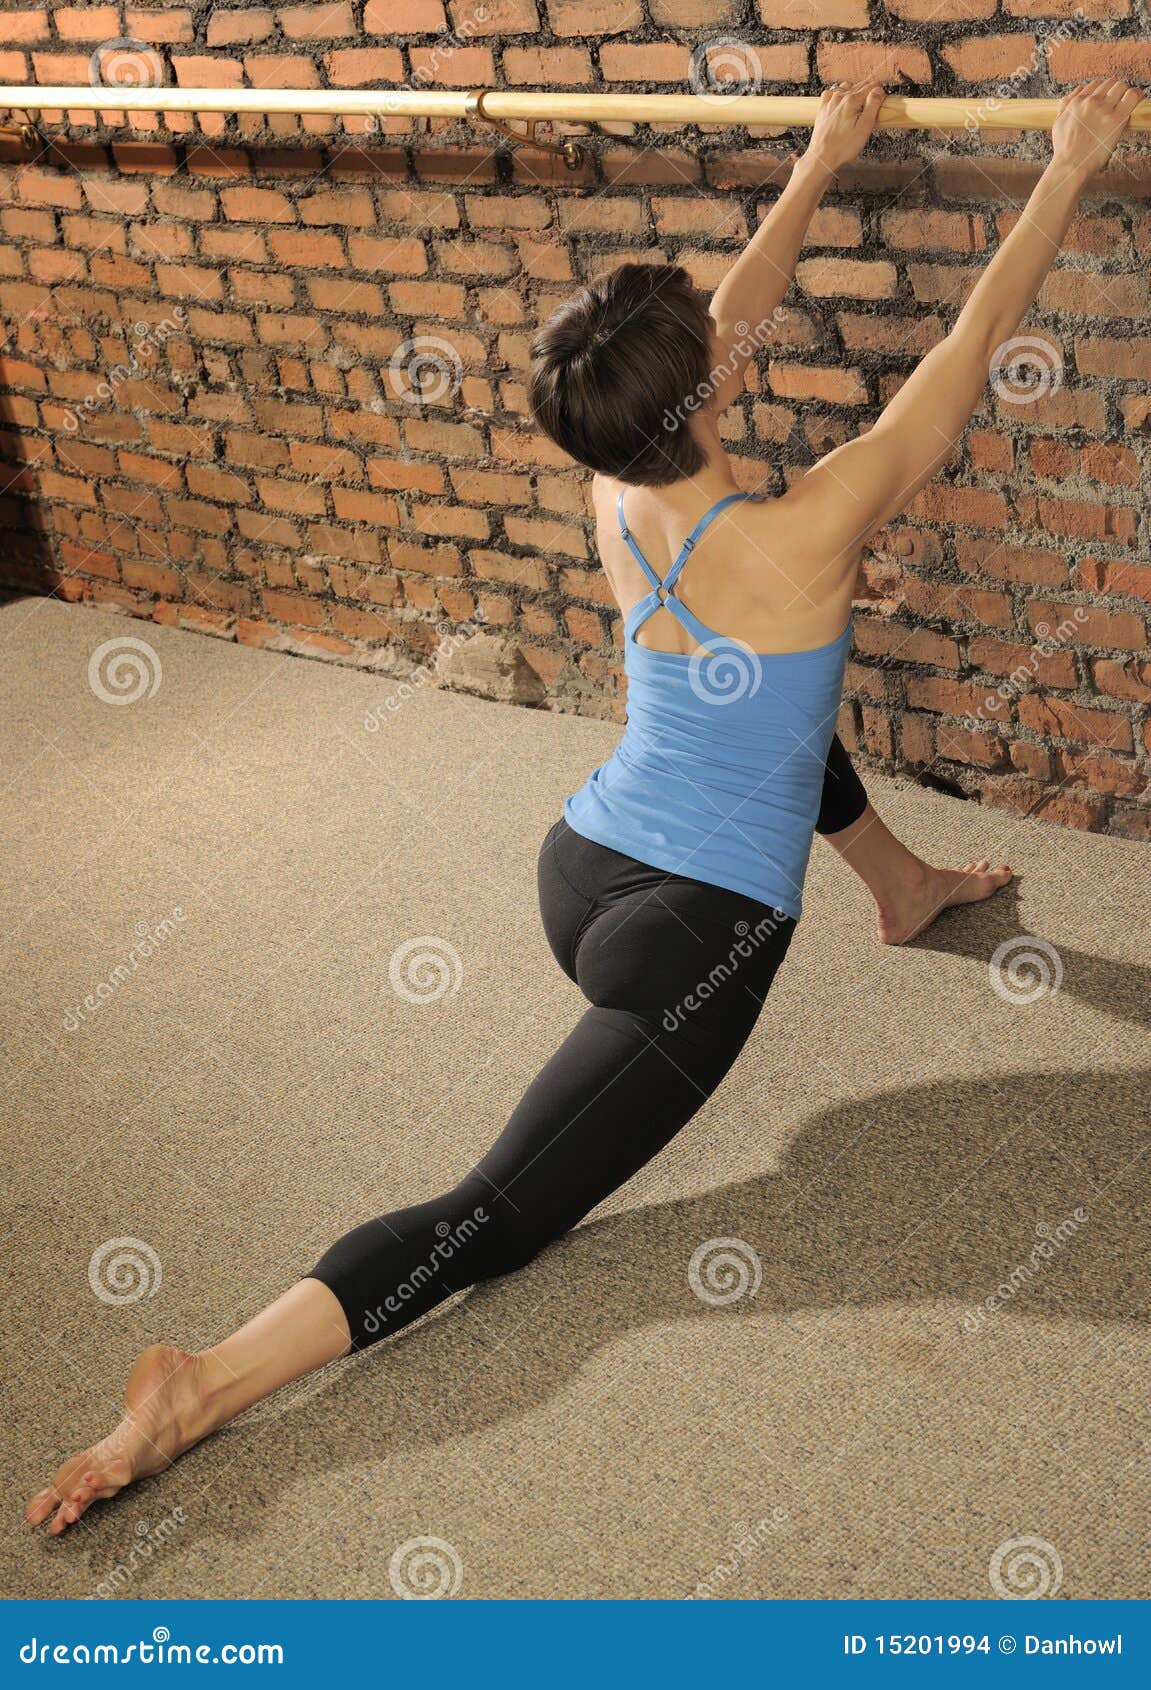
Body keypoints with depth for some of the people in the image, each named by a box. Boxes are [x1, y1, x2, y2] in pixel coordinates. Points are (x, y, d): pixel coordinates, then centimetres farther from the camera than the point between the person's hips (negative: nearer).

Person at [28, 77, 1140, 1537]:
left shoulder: (617, 503, -5)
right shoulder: (800, 540, -22)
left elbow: (724, 325, 11)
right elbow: (974, 338, -12)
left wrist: (818, 166, 19)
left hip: (579, 872, 8)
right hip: (690, 940, -8)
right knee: (492, 1215, -6)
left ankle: (907, 889, 59)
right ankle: (203, 1387, -14)